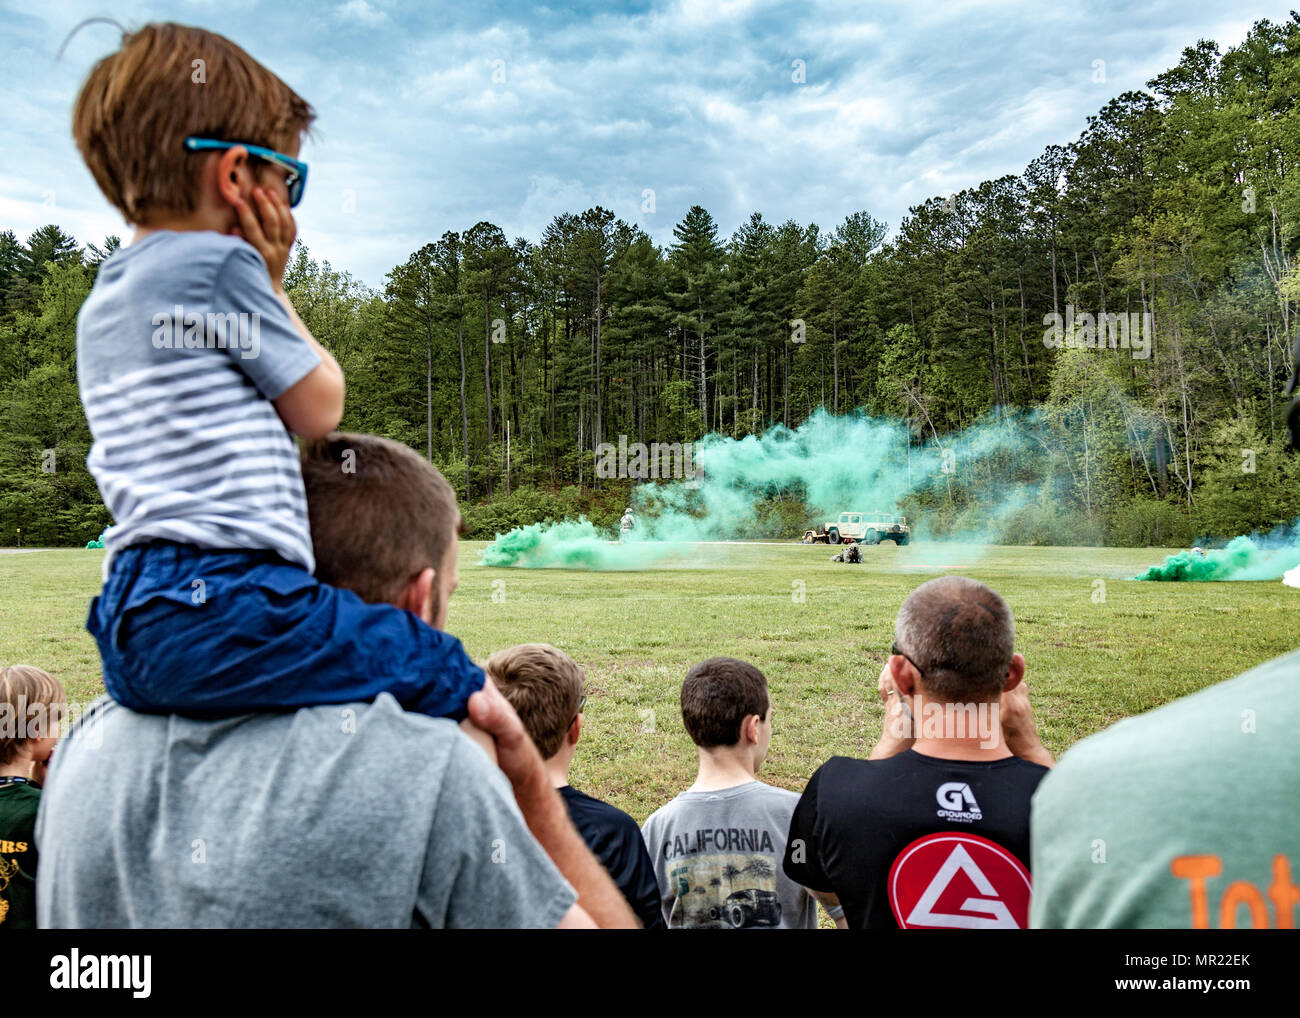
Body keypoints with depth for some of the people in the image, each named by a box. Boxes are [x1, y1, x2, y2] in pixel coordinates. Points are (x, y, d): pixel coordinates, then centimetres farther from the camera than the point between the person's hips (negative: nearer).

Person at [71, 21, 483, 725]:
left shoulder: (100, 303, 19)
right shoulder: (221, 262, -8)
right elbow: (320, 409, 0)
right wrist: (272, 284, 10)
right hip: (223, 605, -10)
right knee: (461, 686, -6)